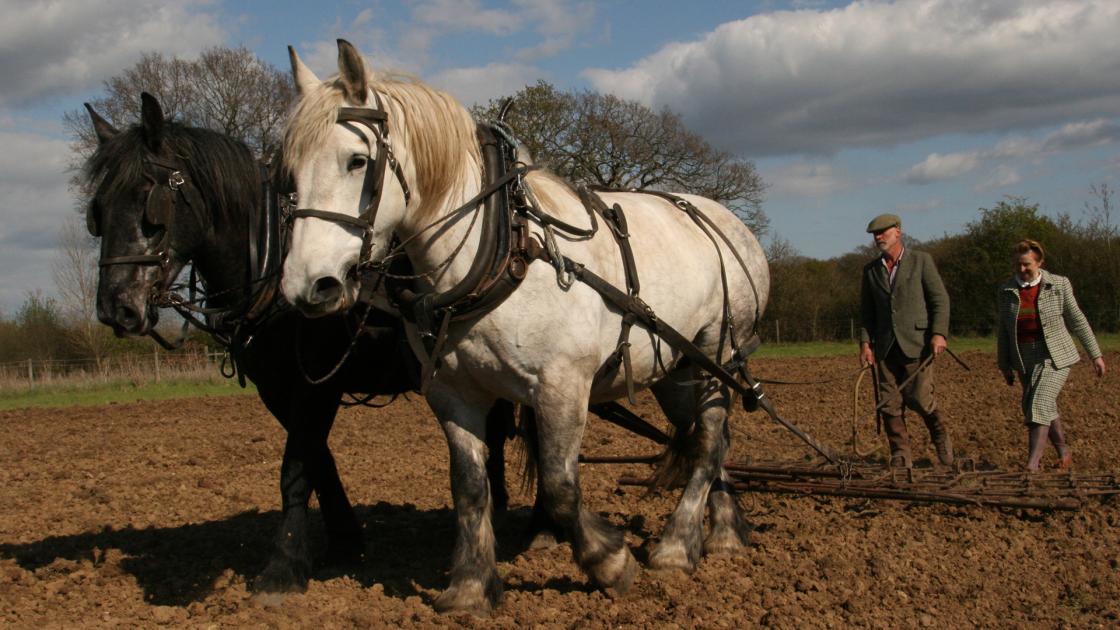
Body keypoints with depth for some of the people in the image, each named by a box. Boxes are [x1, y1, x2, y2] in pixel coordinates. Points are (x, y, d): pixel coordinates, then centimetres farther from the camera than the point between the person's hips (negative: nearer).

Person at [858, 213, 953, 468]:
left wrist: (939, 333, -13)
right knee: (889, 405, 0)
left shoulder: (921, 261, 1)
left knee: (919, 398, -8)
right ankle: (901, 459, 7)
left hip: (916, 344, -4)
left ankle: (940, 435, 20)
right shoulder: (871, 270, 13)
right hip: (886, 348, 4)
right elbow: (866, 311, 14)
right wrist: (865, 343, 2)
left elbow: (940, 299, -2)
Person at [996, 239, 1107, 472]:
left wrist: (1095, 354, 1)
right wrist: (1005, 365, 6)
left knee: (1039, 406, -20)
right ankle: (1064, 453, 38)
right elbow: (1004, 331, 7)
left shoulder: (1058, 285, -7)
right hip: (1026, 361, 4)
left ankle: (1031, 466, -24)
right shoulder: (1006, 291, 0)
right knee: (1046, 409, 15)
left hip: (1055, 357, -4)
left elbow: (1077, 320, -1)